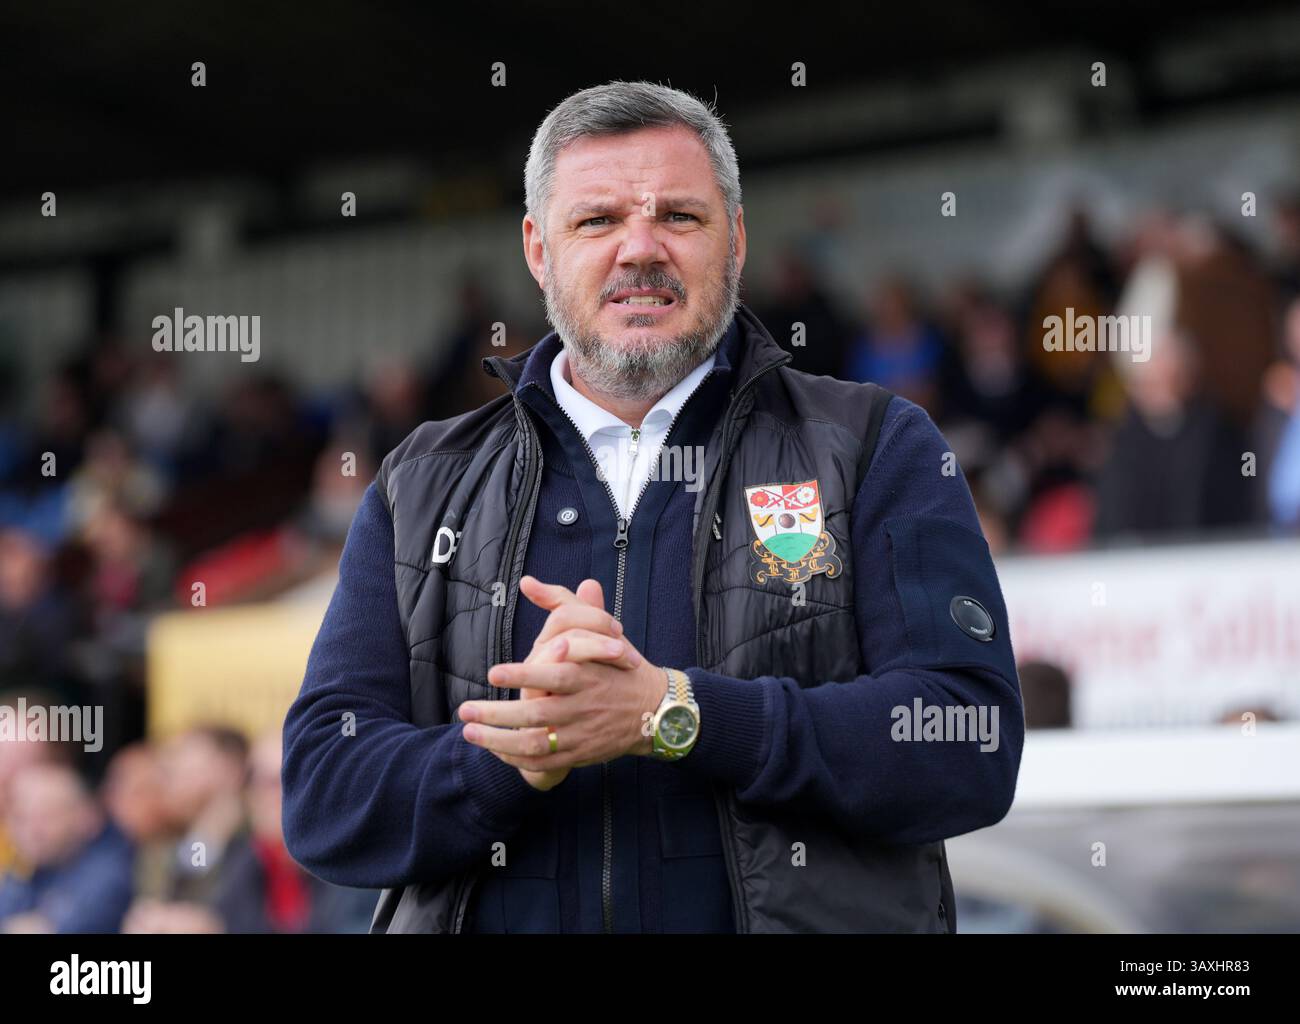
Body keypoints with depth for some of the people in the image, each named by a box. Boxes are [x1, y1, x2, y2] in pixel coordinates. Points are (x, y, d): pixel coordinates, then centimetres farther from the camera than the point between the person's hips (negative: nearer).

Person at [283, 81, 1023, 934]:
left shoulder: (878, 451, 8)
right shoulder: (425, 487, 14)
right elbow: (321, 799, 6)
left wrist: (667, 714, -13)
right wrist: (521, 759, -12)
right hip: (497, 923, 2)